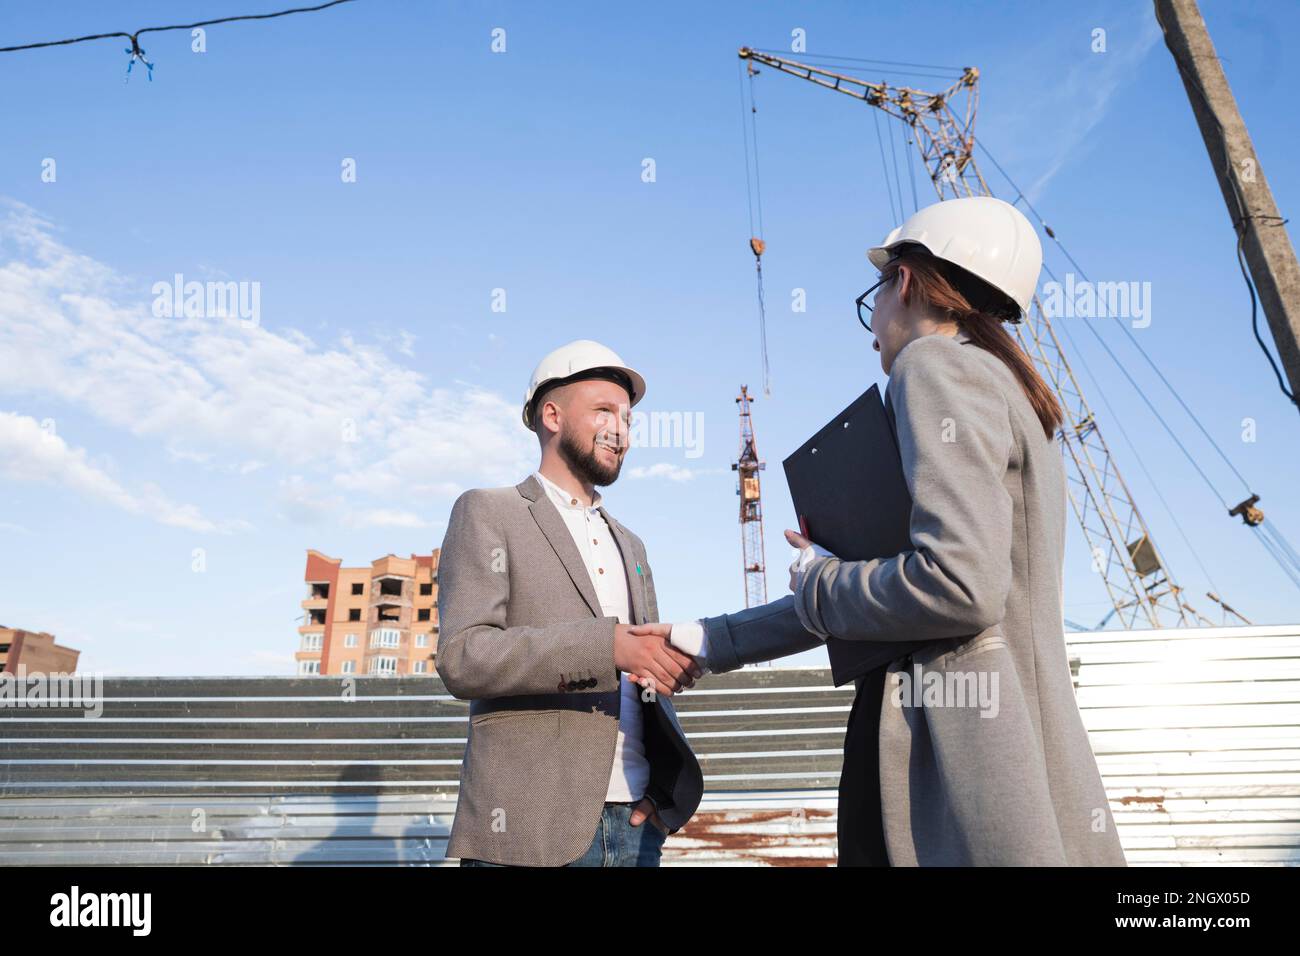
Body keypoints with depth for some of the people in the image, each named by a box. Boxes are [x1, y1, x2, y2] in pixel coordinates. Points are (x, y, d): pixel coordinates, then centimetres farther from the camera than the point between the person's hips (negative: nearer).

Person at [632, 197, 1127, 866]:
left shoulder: (937, 365, -9)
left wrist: (816, 584, -5)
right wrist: (707, 642, 19)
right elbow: (885, 592, 18)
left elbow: (959, 587, -24)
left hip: (964, 773, -8)